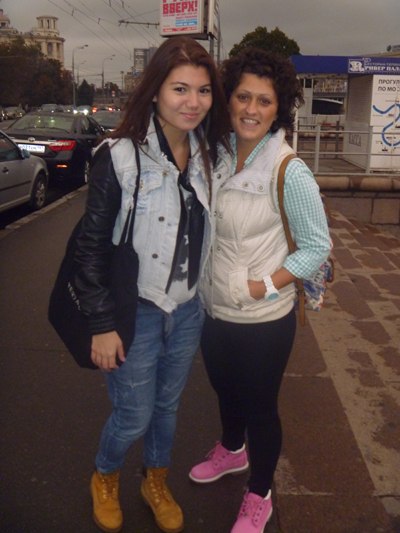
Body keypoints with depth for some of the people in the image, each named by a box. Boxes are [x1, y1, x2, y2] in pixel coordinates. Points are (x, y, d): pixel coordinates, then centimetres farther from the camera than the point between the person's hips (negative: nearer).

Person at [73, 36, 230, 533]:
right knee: (133, 415, 10)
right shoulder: (118, 156, -17)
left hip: (188, 309, 5)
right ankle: (105, 479, 43)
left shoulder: (208, 154, -2)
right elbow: (91, 247, -13)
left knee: (168, 405, 21)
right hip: (135, 312, -4)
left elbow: (211, 232, 7)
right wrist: (102, 324, -13)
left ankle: (156, 482, 48)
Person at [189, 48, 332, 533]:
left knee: (259, 406, 12)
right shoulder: (220, 158, -1)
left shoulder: (290, 173, -19)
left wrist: (264, 286, -20)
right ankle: (231, 452, 57)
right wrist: (205, 284, 1)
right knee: (224, 389, 26)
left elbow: (317, 246, -13)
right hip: (213, 309, 6)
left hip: (263, 319, -6)